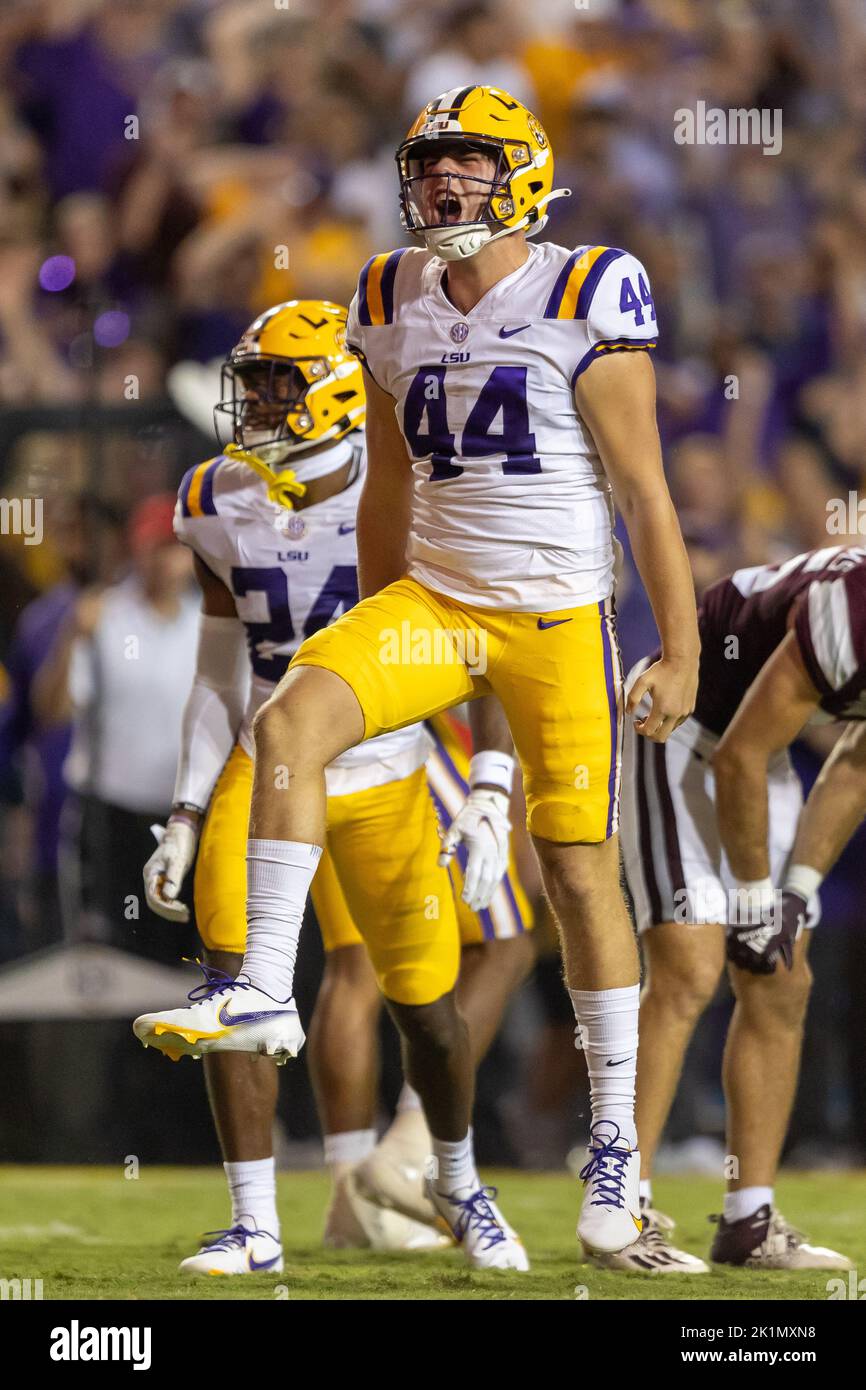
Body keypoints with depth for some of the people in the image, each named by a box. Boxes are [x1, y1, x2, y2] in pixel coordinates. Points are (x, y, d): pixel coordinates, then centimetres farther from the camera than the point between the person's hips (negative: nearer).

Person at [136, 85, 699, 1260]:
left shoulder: (585, 304, -9)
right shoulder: (394, 307, 7)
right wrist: (377, 645, 20)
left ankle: (616, 1141, 14)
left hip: (560, 613, -4)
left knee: (579, 871, 2)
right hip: (434, 598, 4)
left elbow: (645, 494, -6)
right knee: (291, 719, -22)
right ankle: (264, 991, -21)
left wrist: (680, 654, -7)